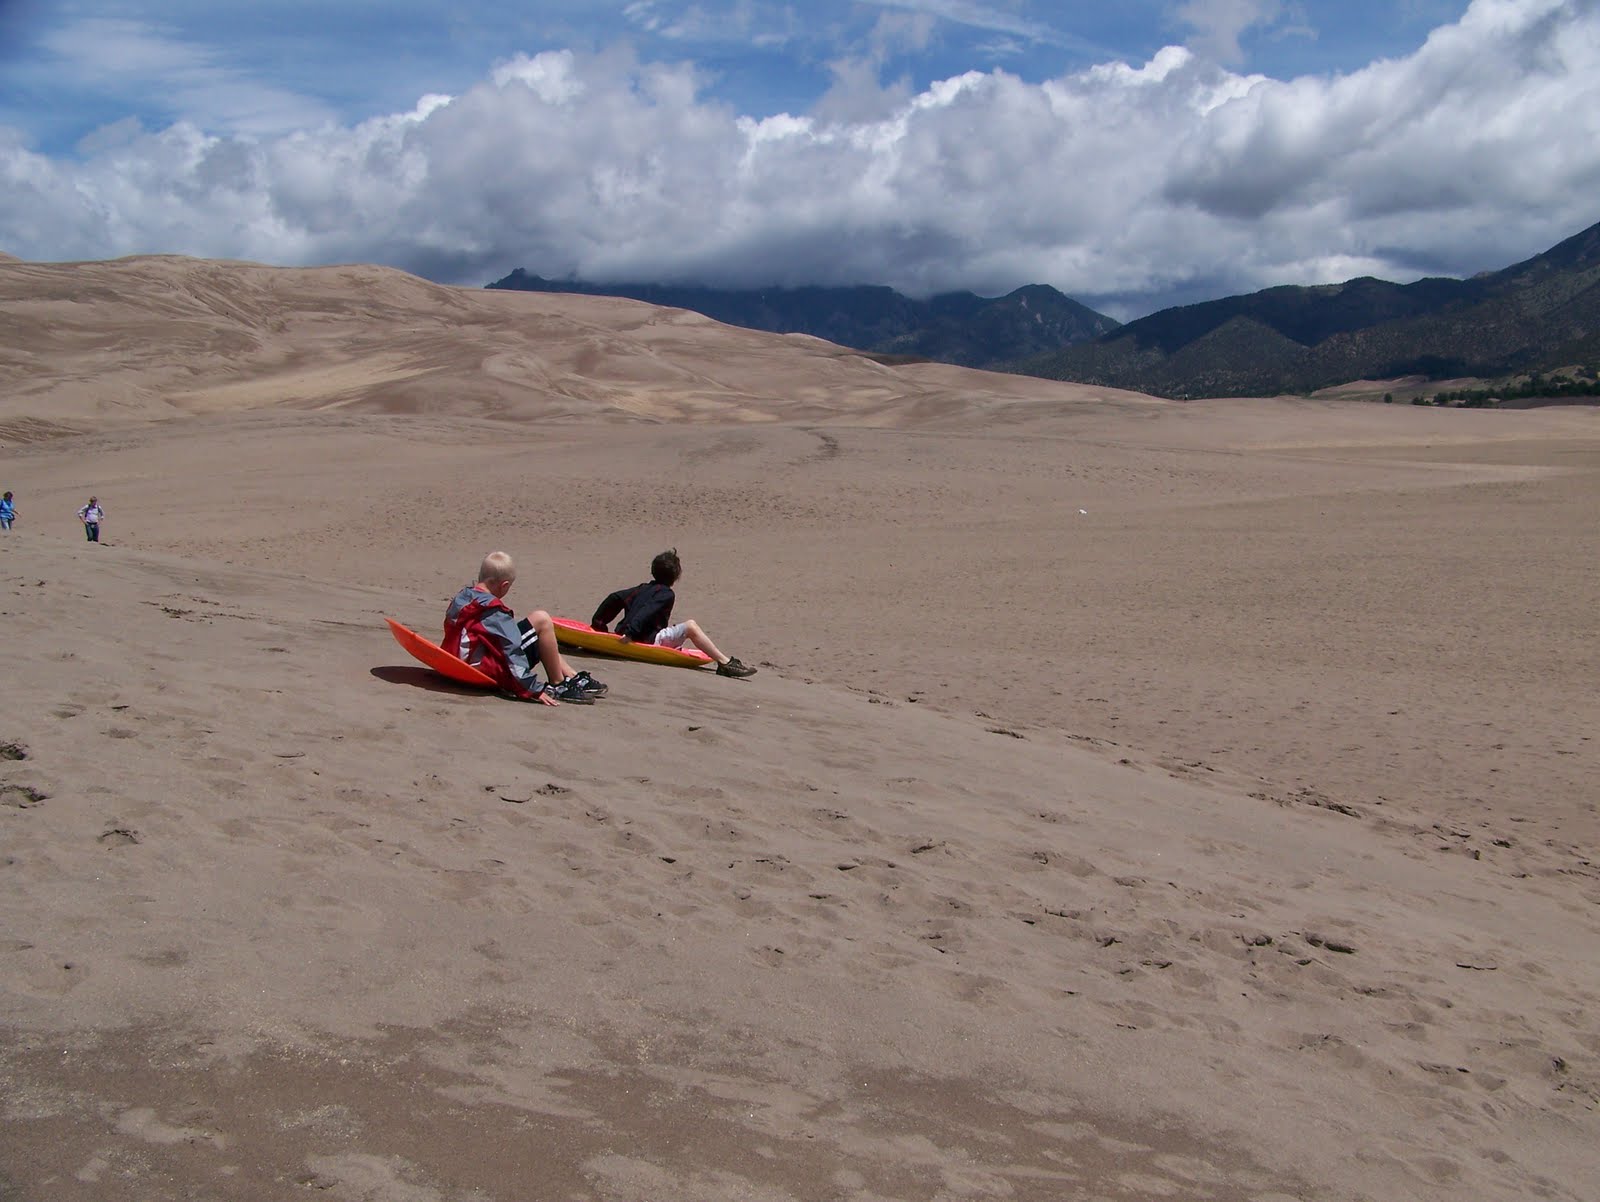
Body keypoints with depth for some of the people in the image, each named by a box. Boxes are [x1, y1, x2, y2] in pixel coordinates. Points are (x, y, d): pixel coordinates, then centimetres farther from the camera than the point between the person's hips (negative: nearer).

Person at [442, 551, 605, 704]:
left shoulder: (461, 597, 11)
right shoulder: (493, 610, -17)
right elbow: (512, 651, -21)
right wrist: (534, 690, -20)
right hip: (493, 672, -11)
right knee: (541, 620, -13)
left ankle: (573, 678, 14)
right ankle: (558, 686, -8)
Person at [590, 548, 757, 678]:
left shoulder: (643, 588, 17)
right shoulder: (666, 594, -6)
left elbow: (615, 598, 13)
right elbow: (647, 612, -23)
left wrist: (598, 623, 18)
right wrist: (631, 632, -30)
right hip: (648, 641, -10)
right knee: (690, 626, -14)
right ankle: (725, 663, -19)